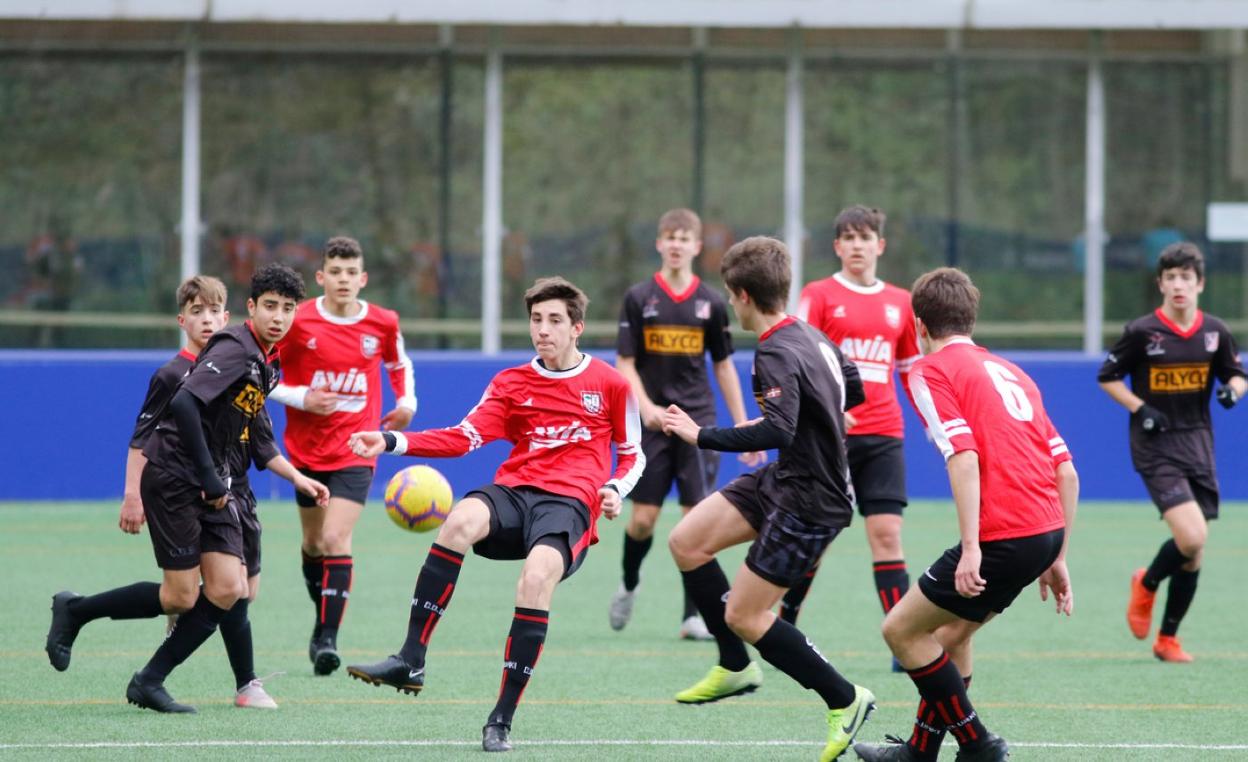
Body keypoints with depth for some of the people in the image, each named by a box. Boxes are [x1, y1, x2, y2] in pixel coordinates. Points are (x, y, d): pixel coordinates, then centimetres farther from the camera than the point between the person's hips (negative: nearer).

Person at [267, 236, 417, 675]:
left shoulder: (382, 324, -2)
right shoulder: (298, 322, -8)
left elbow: (399, 364, 20)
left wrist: (406, 403, 5)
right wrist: (302, 398, -14)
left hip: (356, 450, -1)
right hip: (307, 449, 1)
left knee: (336, 539, -16)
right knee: (313, 544, 12)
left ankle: (328, 639, -17)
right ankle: (323, 620, 35)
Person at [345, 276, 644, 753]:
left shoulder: (609, 384, 11)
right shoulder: (511, 384, 15)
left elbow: (633, 456, 20)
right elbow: (464, 437, 3)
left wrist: (614, 490, -3)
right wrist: (393, 443, -10)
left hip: (571, 501, -2)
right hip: (514, 492, 2)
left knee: (537, 577, -34)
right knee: (460, 520, -34)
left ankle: (502, 720, -26)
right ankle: (411, 661, -34)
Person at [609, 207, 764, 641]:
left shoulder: (711, 303, 4)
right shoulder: (639, 299, 0)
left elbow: (724, 365, 12)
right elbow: (625, 362, 0)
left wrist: (742, 426, 9)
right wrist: (645, 405, -18)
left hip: (698, 419, 1)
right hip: (652, 422, -1)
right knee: (643, 517, -2)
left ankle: (693, 615, 1)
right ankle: (628, 585, 28)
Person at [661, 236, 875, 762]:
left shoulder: (778, 354, -24)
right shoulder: (810, 335, 5)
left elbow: (779, 431, -36)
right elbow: (853, 389, 20)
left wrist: (702, 437, -28)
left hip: (810, 502, -10)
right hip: (783, 482, 10)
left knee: (743, 616, -5)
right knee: (686, 543, 9)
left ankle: (845, 700, 5)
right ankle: (736, 668, 20)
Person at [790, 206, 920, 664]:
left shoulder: (900, 303, 11)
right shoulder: (819, 295, 0)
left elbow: (912, 371, 19)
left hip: (883, 436, 3)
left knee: (887, 533, -5)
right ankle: (781, 625, 20)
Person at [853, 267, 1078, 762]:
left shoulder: (931, 371, 0)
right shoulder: (1010, 371, 22)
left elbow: (963, 456, -16)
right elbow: (1066, 471, 18)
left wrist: (971, 546, -21)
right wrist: (1056, 560, 21)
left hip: (1005, 535, -8)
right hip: (1048, 530, 8)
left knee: (902, 629, 5)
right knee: (951, 631, 24)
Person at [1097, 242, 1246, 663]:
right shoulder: (1141, 332, -8)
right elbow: (1108, 377, 2)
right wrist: (1140, 409, -12)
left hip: (1198, 446, 5)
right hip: (1155, 449, -5)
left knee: (1193, 552, 6)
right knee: (1191, 536, -21)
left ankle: (1167, 638, 20)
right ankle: (1147, 584, 10)